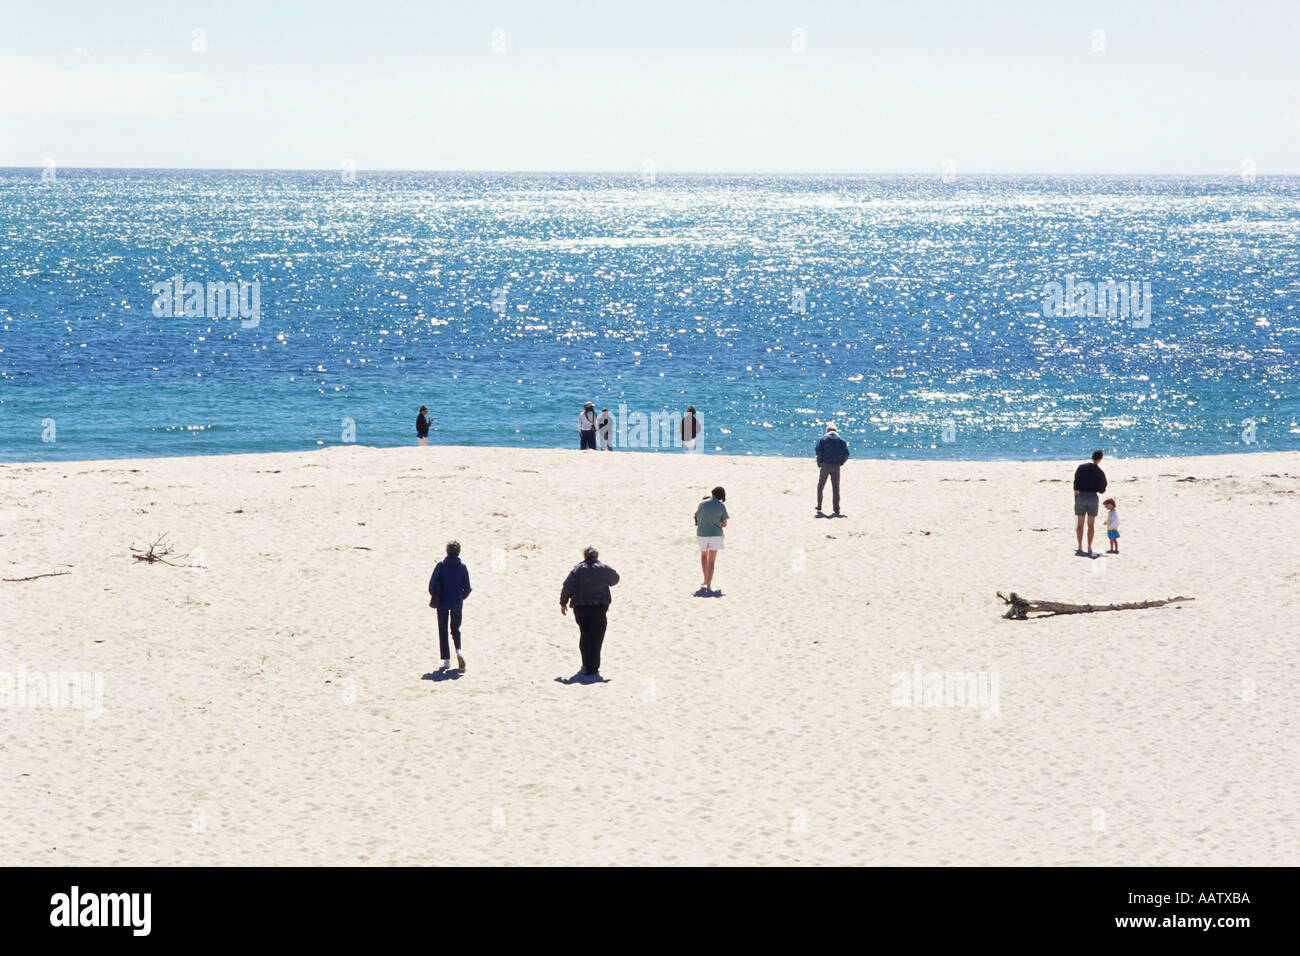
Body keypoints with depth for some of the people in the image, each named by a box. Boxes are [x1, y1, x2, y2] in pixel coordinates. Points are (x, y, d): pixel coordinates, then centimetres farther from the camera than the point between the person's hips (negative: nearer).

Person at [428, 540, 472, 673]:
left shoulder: (440, 565, -6)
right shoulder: (463, 567, -1)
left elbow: (432, 584, -8)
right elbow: (467, 589, 1)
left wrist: (434, 597, 9)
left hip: (442, 603, -1)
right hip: (457, 604, 1)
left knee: (443, 631, 8)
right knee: (456, 629, 14)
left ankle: (446, 660, 4)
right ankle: (459, 650, -14)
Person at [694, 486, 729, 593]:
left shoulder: (702, 504, -4)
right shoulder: (721, 506, -7)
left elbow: (696, 521, 1)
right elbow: (724, 524, -4)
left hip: (702, 534, 1)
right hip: (715, 535, -1)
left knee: (703, 556, 26)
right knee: (711, 561, 0)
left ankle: (706, 580, 31)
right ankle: (709, 586, -9)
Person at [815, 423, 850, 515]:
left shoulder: (823, 439, 2)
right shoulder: (841, 440, 8)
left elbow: (818, 450, -11)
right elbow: (846, 453, 0)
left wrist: (819, 463, 0)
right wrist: (840, 462, 10)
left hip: (825, 465, -2)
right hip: (836, 466, 2)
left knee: (820, 486, 11)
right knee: (836, 488, 6)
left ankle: (819, 508, 9)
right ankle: (836, 510, 2)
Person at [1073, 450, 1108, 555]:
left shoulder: (1082, 467, -1)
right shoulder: (1100, 472, -2)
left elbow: (1076, 484, -3)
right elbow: (1102, 490, -1)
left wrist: (1075, 497, 6)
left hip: (1081, 496, 0)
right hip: (1093, 497, 0)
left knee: (1080, 524, 7)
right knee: (1091, 525, 7)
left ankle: (1080, 549, 3)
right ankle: (1089, 549, 4)